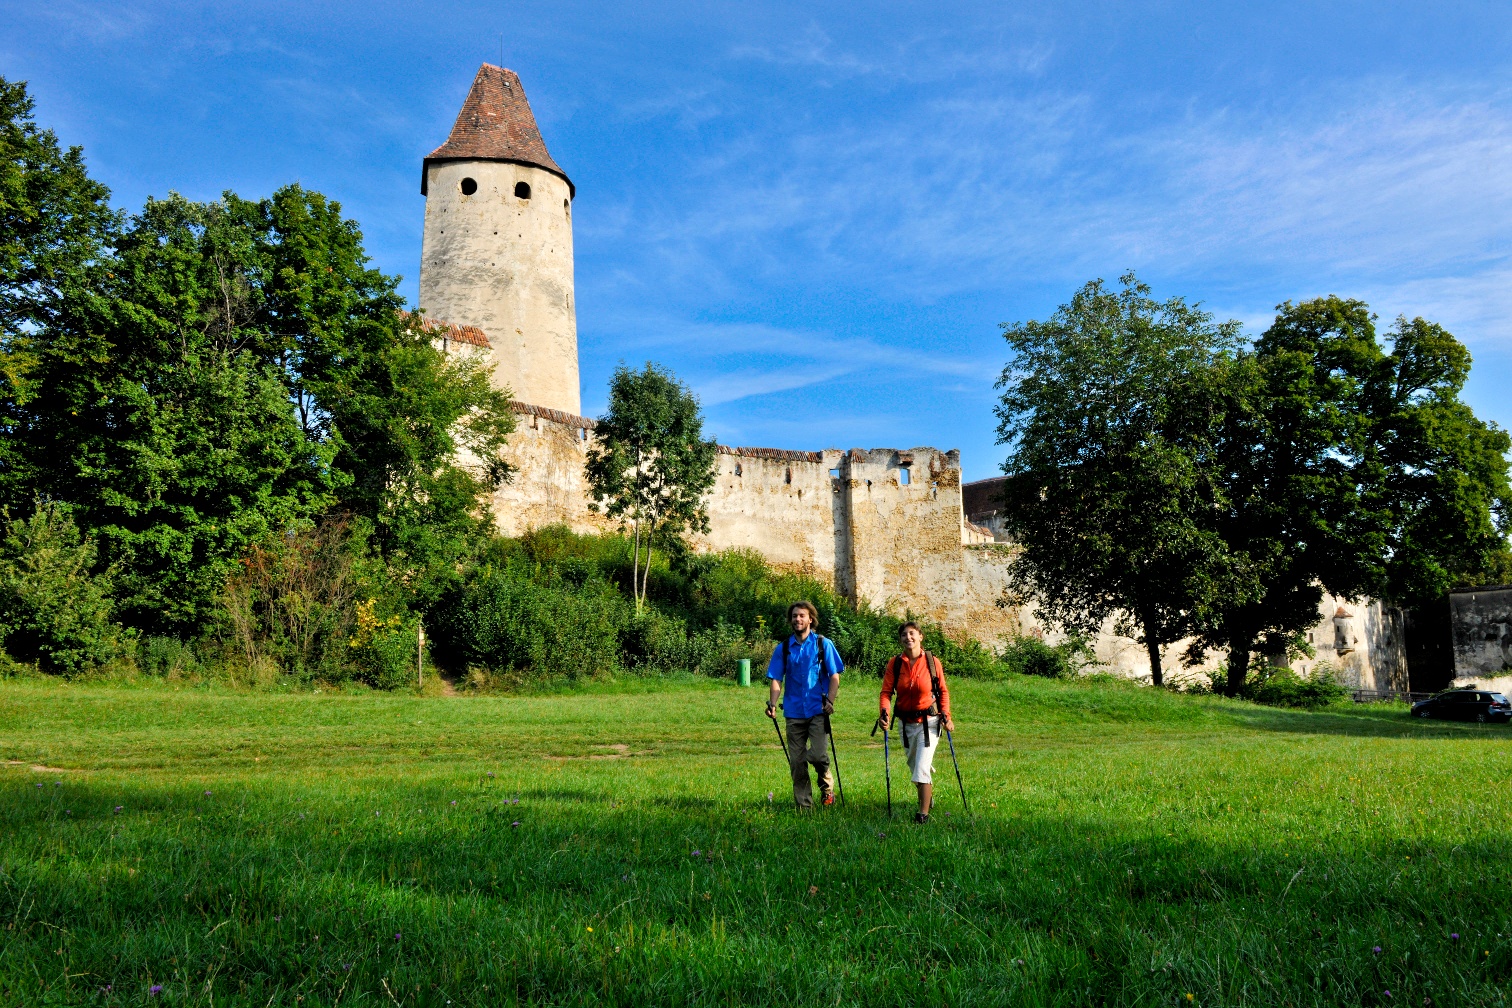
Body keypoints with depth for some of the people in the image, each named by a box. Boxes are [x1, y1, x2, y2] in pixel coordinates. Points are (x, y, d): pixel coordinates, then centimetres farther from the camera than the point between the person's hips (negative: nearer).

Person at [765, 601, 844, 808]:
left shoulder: (823, 644, 4)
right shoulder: (783, 648, 9)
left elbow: (834, 676, 3)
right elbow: (776, 679, 8)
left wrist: (830, 701, -10)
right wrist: (772, 703, -8)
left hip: (818, 711, -2)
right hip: (794, 712, 3)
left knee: (817, 754, -15)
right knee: (796, 761, 4)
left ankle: (827, 786, 15)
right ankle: (803, 804, 16)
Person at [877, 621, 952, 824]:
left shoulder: (932, 662, -8)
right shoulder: (895, 664, -5)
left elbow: (943, 691, 1)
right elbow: (886, 691, -9)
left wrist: (946, 715, -9)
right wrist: (885, 713, -26)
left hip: (929, 721, -3)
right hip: (906, 722, 4)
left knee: (922, 767, -13)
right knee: (914, 766, 19)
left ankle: (924, 813, -5)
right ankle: (928, 794, 46)